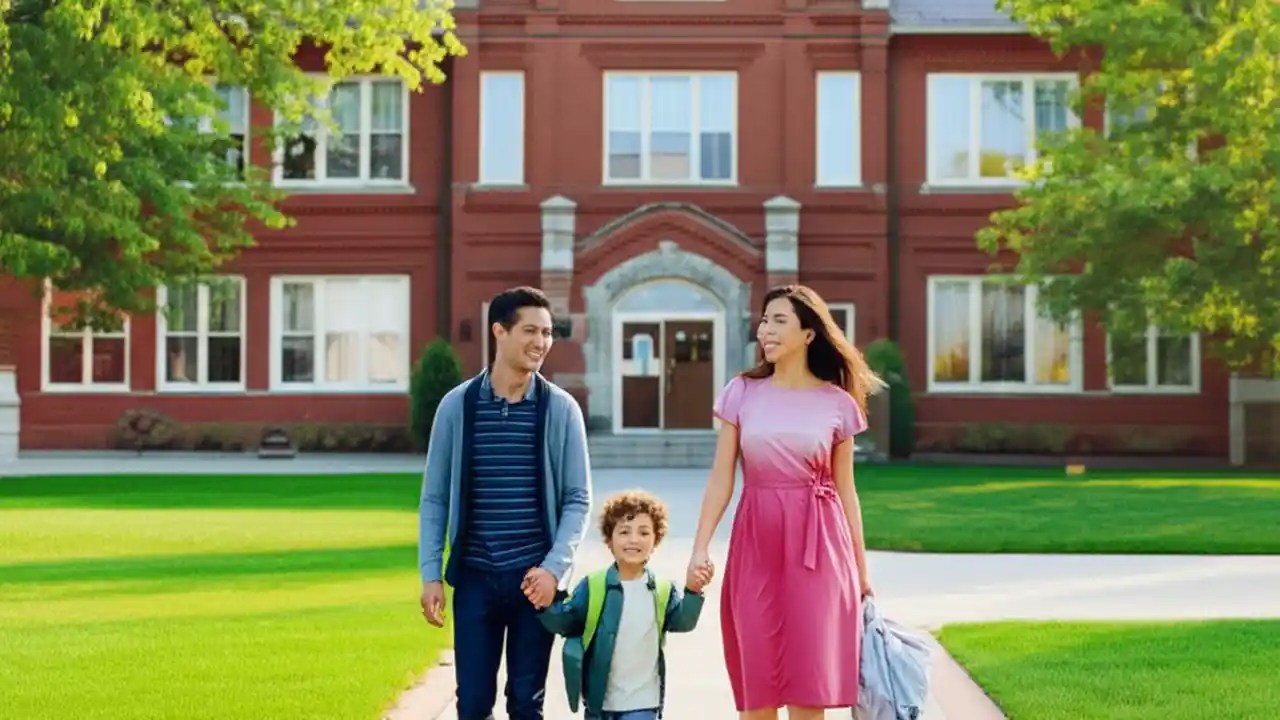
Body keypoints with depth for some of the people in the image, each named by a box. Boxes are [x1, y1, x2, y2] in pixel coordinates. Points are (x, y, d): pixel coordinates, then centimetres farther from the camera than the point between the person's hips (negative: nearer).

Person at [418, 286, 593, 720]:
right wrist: (431, 574, -1)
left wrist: (553, 568, -11)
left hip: (535, 578, 0)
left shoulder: (561, 409, 0)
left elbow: (577, 499, 0)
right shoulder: (457, 406, 1)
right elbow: (434, 498, 4)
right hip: (474, 577, 0)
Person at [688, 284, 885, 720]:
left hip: (815, 545, -1)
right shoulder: (742, 393, 4)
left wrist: (861, 570, 8)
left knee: (807, 684, -2)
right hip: (756, 543, 1)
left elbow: (846, 491, 7)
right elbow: (721, 479, 4)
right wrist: (700, 548, -6)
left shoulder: (838, 403, 2)